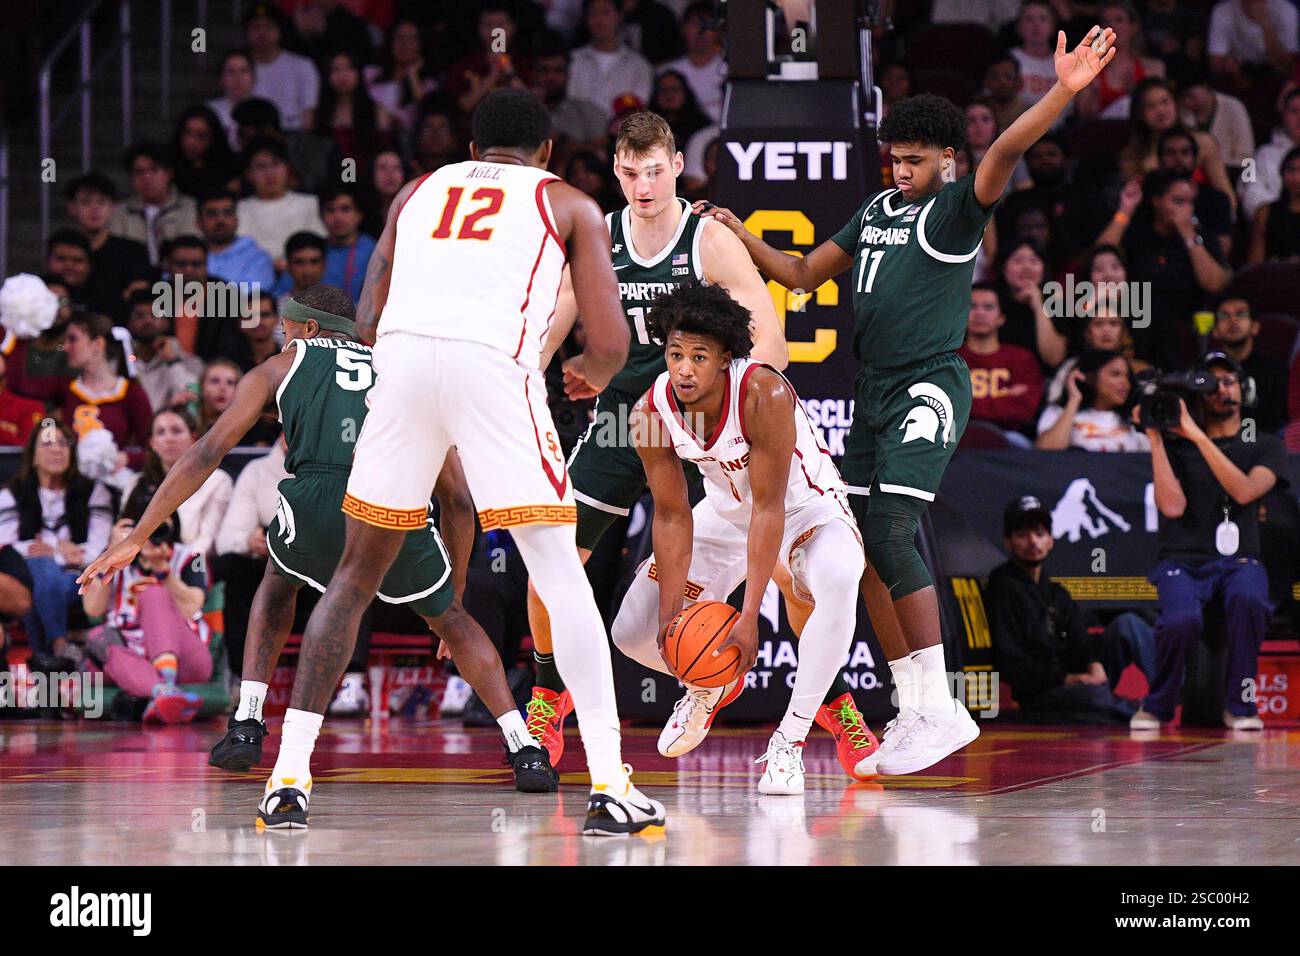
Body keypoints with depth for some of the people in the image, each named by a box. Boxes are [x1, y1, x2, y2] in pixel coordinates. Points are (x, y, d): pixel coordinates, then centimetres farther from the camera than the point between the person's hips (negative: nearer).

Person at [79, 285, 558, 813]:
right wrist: (456, 590, 44)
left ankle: (247, 725, 22)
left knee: (280, 582, 34)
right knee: (450, 618, 28)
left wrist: (136, 539, 23)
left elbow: (208, 452, 20)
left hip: (315, 500, -1)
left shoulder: (282, 365, 29)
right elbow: (458, 499, 33)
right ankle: (525, 750, 17)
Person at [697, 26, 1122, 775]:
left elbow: (1004, 154, -25)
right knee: (865, 547, 6)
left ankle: (942, 707, -14)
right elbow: (805, 275, 24)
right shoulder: (878, 209, 16)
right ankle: (913, 710, 12)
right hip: (875, 389, 8)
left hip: (929, 388, -8)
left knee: (891, 534, -18)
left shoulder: (957, 208, -7)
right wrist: (744, 240, 10)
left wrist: (1064, 94, -42)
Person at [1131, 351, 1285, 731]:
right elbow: (1172, 506, -6)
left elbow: (1243, 492, -11)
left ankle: (1239, 706, -17)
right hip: (1182, 561, 0)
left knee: (1248, 598, -37)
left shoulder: (1265, 446, 10)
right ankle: (1157, 706, -6)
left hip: (1238, 560, 0)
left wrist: (1198, 436, -14)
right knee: (1183, 619, -35)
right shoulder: (1176, 446, 10)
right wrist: (1155, 438, -7)